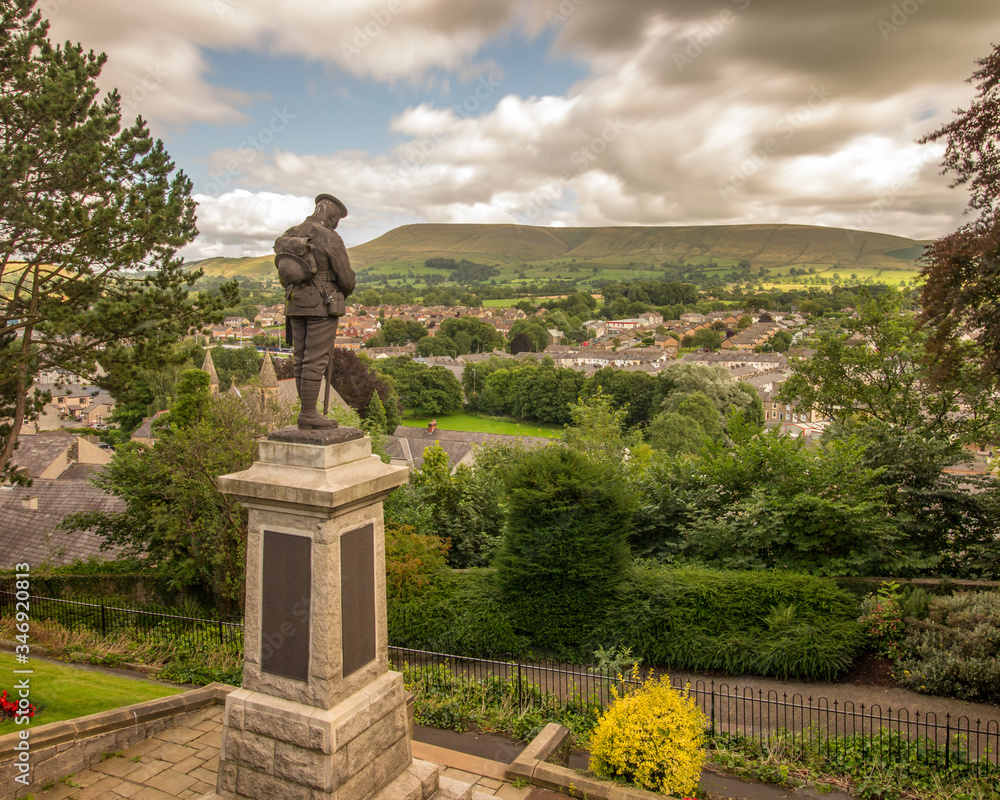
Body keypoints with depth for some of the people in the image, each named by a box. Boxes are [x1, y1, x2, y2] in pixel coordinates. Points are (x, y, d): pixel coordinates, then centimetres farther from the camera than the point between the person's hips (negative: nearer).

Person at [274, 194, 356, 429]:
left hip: (296, 305, 7)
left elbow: (285, 274, 16)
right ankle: (309, 414, -6)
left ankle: (308, 414, 10)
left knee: (303, 360, 8)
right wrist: (343, 295, 13)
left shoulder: (289, 237, 11)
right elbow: (346, 278, -8)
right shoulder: (330, 238, -11)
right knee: (316, 361, -6)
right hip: (323, 306, -7)